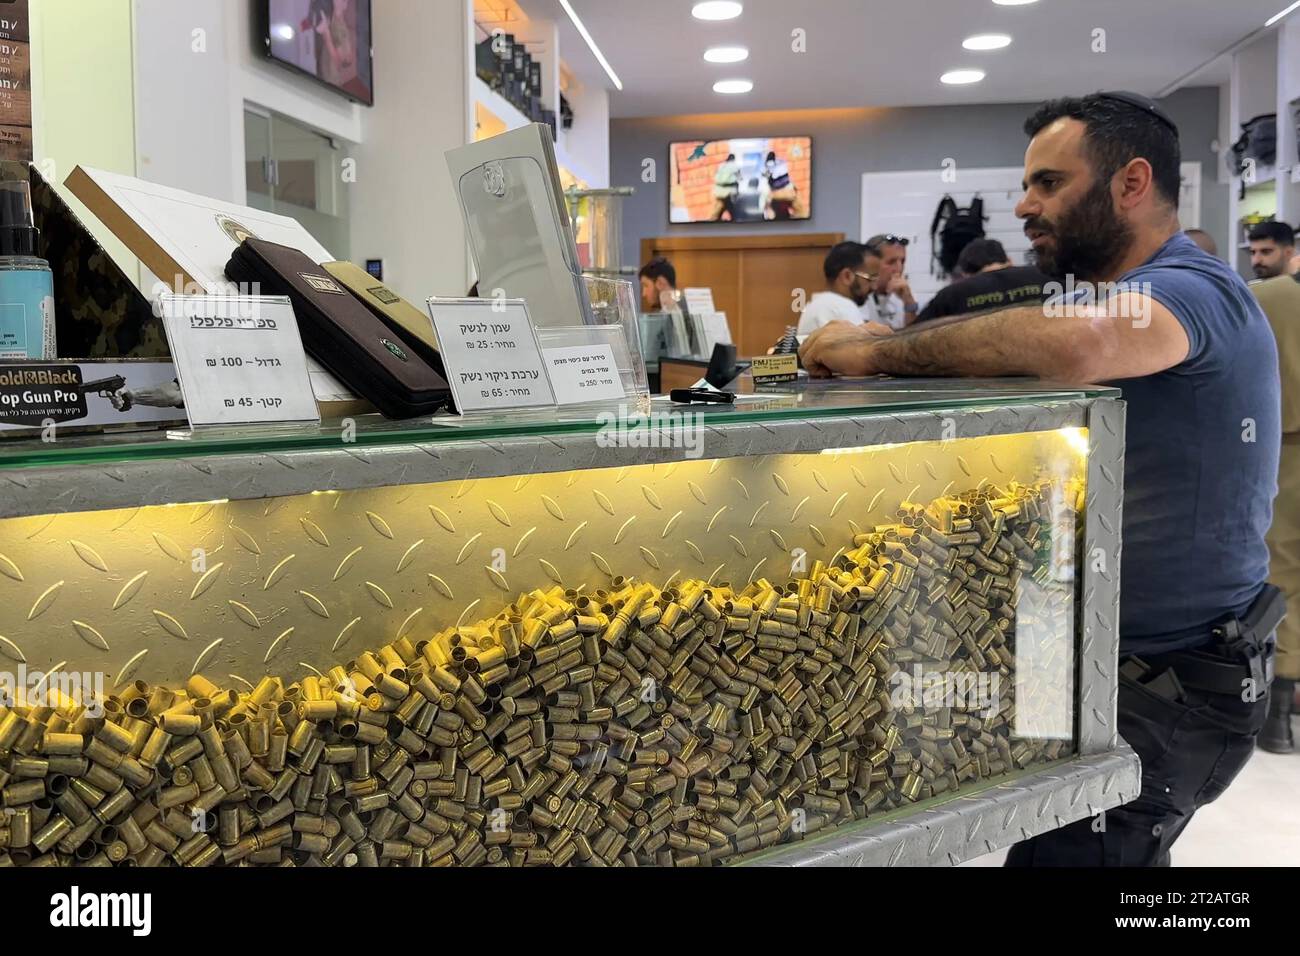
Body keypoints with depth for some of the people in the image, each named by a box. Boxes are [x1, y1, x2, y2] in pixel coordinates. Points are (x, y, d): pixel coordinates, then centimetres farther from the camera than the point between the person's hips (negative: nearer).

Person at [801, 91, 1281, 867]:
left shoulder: (1197, 289, -20)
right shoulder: (1112, 290, 14)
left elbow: (1073, 343, -42)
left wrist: (877, 353, -31)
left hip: (1178, 688, -9)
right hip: (1113, 658, 9)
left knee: (1054, 850, -11)